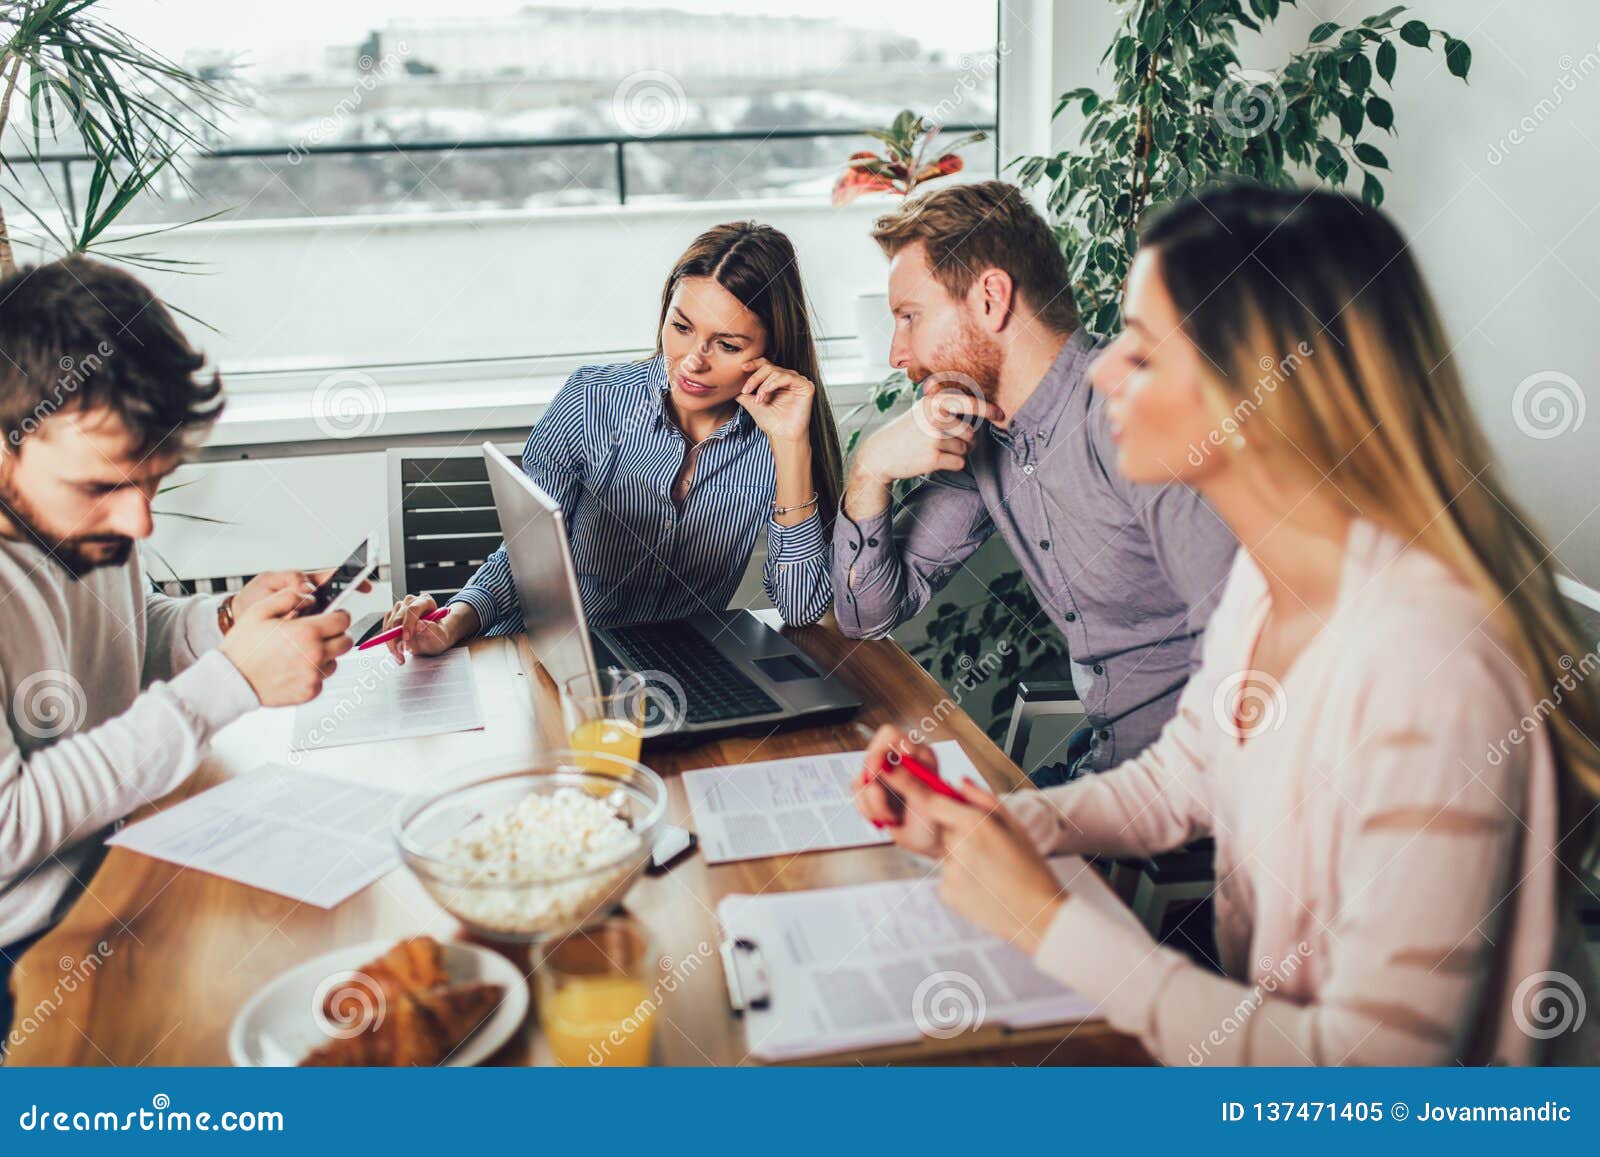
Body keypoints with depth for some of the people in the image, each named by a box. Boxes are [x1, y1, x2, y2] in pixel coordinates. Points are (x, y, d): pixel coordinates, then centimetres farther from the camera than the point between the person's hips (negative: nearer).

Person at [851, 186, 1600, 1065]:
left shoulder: (1424, 663, -31)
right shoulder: (1266, 575, -4)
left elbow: (1374, 1059, -29)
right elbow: (1180, 779, 12)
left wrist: (1051, 923, -23)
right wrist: (980, 826, -4)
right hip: (1255, 1016, 7)